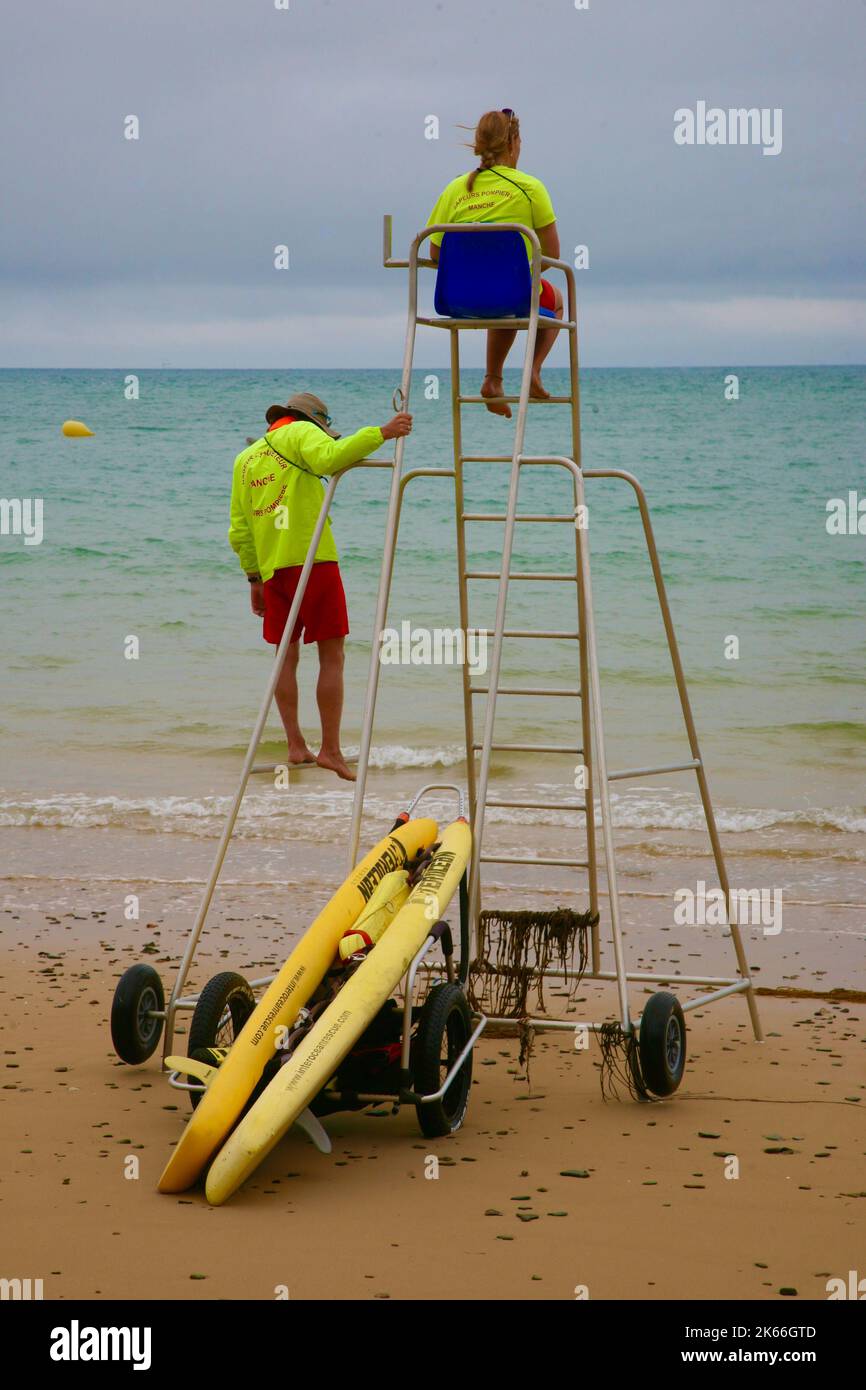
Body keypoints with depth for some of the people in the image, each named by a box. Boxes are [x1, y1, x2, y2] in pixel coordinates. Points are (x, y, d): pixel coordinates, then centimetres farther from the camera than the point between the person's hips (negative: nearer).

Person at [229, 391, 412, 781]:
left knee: (286, 655, 14)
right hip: (312, 559, -6)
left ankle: (295, 745, 10)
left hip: (271, 567, 6)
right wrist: (380, 433, -21)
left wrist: (254, 578, 21)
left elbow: (239, 532, 18)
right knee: (331, 655, -3)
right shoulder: (301, 433, 3)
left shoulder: (245, 459, 21)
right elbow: (328, 458, -22)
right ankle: (330, 749, -7)